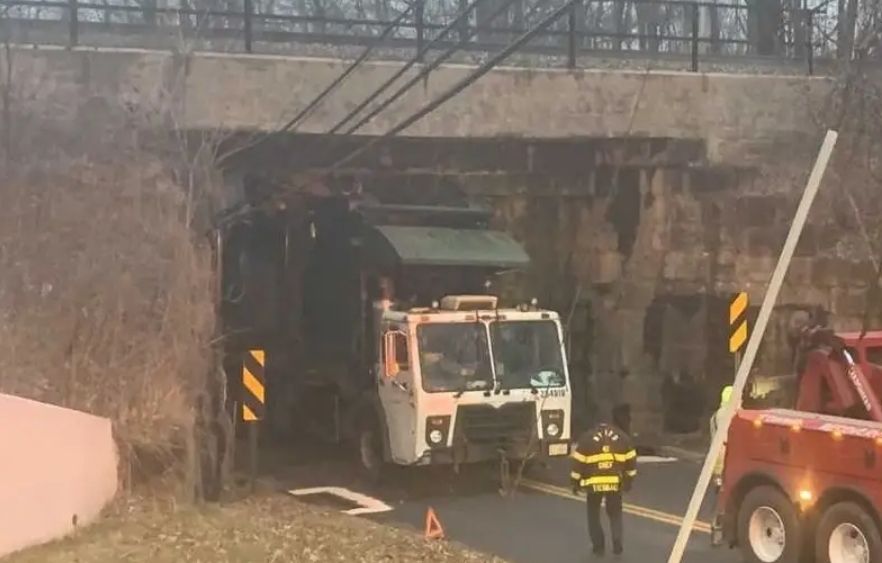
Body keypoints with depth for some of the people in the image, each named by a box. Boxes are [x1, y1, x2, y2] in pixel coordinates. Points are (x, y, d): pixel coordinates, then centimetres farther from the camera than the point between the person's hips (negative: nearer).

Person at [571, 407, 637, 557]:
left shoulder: (587, 438, -3)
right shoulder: (623, 437, 4)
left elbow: (578, 462, -3)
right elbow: (631, 460, 8)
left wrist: (575, 482, 6)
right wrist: (629, 480, 19)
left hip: (594, 483, -2)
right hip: (615, 483, 2)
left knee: (594, 514, 16)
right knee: (615, 513, 19)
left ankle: (598, 546, 14)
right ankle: (617, 544, 7)